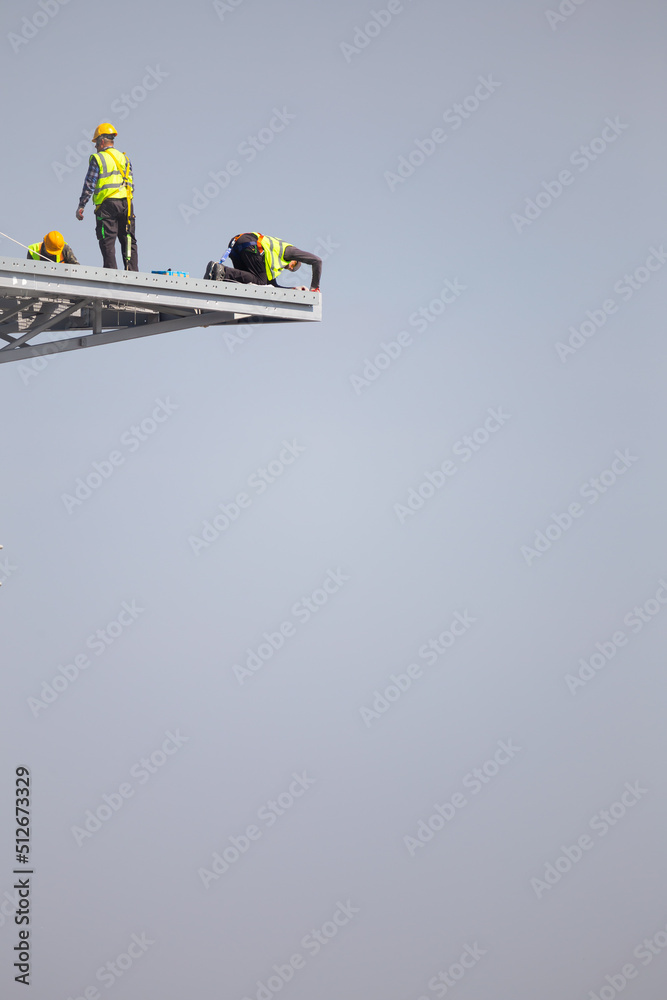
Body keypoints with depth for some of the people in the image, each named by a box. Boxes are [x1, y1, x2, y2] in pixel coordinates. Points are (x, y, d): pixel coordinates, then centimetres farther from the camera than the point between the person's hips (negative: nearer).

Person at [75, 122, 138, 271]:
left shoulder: (98, 158, -1)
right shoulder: (124, 158, 17)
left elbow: (89, 184, -4)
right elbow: (131, 184, 15)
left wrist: (81, 206, 0)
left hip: (107, 203, -5)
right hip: (126, 203, 5)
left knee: (108, 241, -5)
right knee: (128, 240, 6)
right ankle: (133, 272, 0)